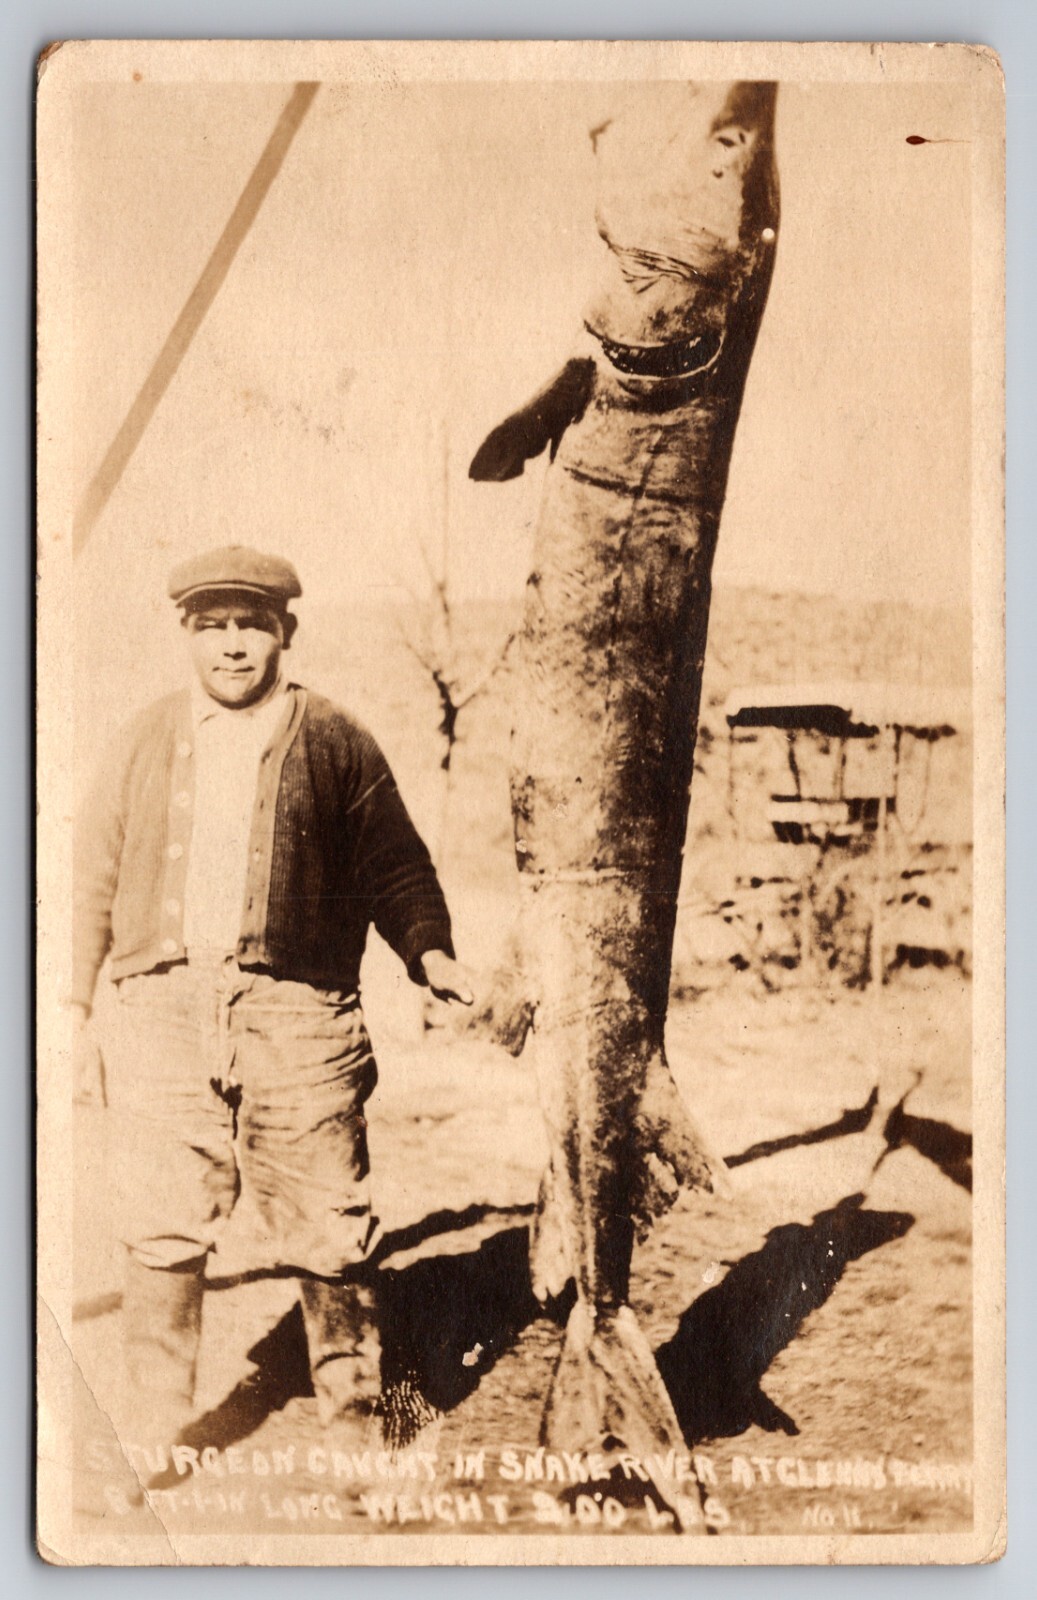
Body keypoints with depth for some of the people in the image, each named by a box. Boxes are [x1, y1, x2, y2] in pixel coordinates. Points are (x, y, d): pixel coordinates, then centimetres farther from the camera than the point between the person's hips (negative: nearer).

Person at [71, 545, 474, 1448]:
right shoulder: (146, 744, 14)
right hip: (165, 1010, 2)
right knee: (163, 1238, 4)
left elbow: (395, 868, 7)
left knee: (325, 1232, 2)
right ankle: (157, 1432, 18)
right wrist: (74, 1011, 11)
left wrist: (429, 952, -11)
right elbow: (95, 881, 16)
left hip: (296, 1016, -2)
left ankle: (351, 1411, 20)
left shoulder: (336, 745, 6)